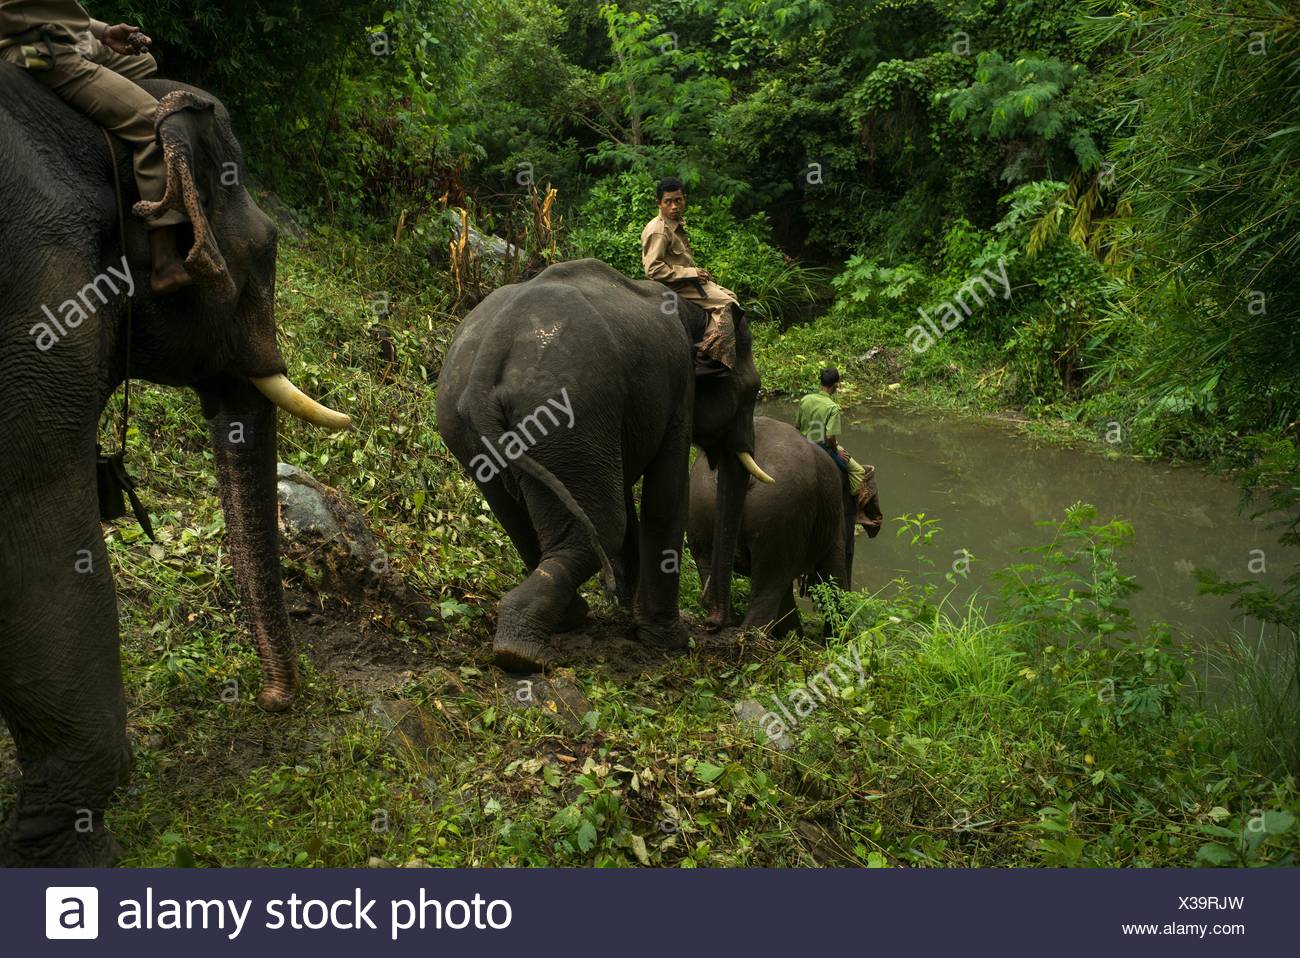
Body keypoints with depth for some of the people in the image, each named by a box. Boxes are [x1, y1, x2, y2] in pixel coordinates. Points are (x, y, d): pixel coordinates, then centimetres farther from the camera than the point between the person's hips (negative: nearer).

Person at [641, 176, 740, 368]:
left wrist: (699, 273, 5)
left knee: (731, 297, 11)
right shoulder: (657, 231, -19)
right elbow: (653, 270, -26)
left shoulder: (677, 225, 11)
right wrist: (692, 273, -21)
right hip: (674, 288, -10)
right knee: (723, 304, -19)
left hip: (687, 281, 10)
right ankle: (718, 357, -19)